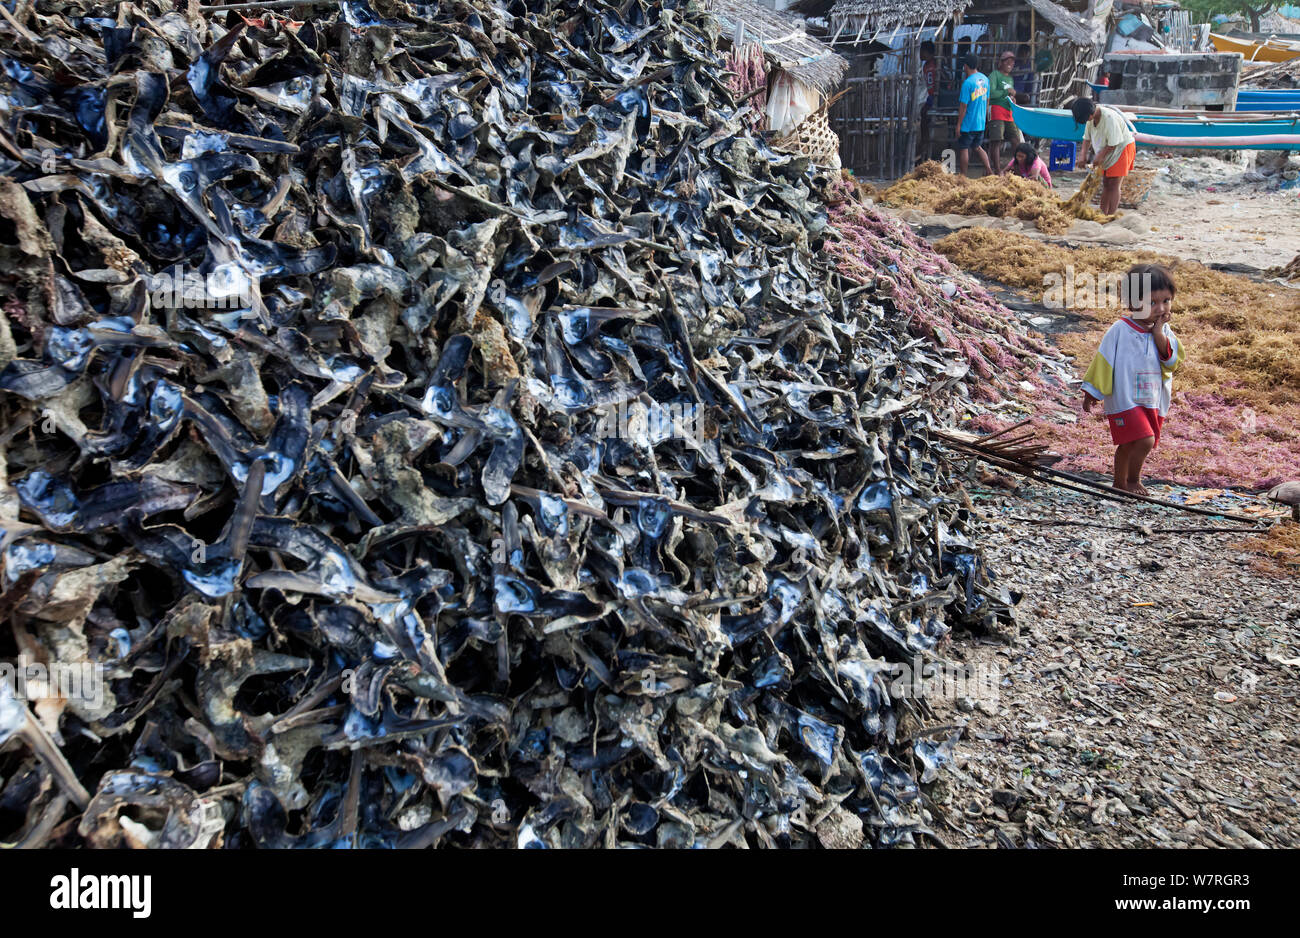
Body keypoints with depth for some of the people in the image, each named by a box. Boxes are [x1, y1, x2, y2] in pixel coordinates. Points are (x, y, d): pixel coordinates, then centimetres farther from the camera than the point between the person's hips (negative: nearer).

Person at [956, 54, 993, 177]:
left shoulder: (967, 83, -18)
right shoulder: (985, 79, 6)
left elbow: (963, 106, -17)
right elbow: (987, 100, 14)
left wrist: (958, 125, -12)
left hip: (968, 123, -7)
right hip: (981, 122, 7)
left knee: (963, 149, 3)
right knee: (977, 147, 20)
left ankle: (963, 176, 7)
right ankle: (989, 171, 10)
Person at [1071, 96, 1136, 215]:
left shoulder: (1109, 117, -31)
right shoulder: (1091, 117, -5)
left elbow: (1113, 143, -26)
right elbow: (1087, 138, 6)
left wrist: (1100, 156, -18)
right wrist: (1084, 155, -6)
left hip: (1123, 147, -8)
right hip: (1108, 152, 8)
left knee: (1114, 184, -11)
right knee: (1106, 183, 10)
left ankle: (1111, 216, -10)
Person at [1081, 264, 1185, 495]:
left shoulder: (1164, 331, 5)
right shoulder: (1120, 330, -11)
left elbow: (1172, 360, -6)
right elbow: (1102, 361, -6)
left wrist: (1158, 333, -14)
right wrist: (1091, 392, -2)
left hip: (1154, 402, 5)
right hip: (1125, 400, -5)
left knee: (1127, 445, 16)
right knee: (1145, 440, -18)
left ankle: (1120, 483, 32)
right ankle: (1133, 480, 2)